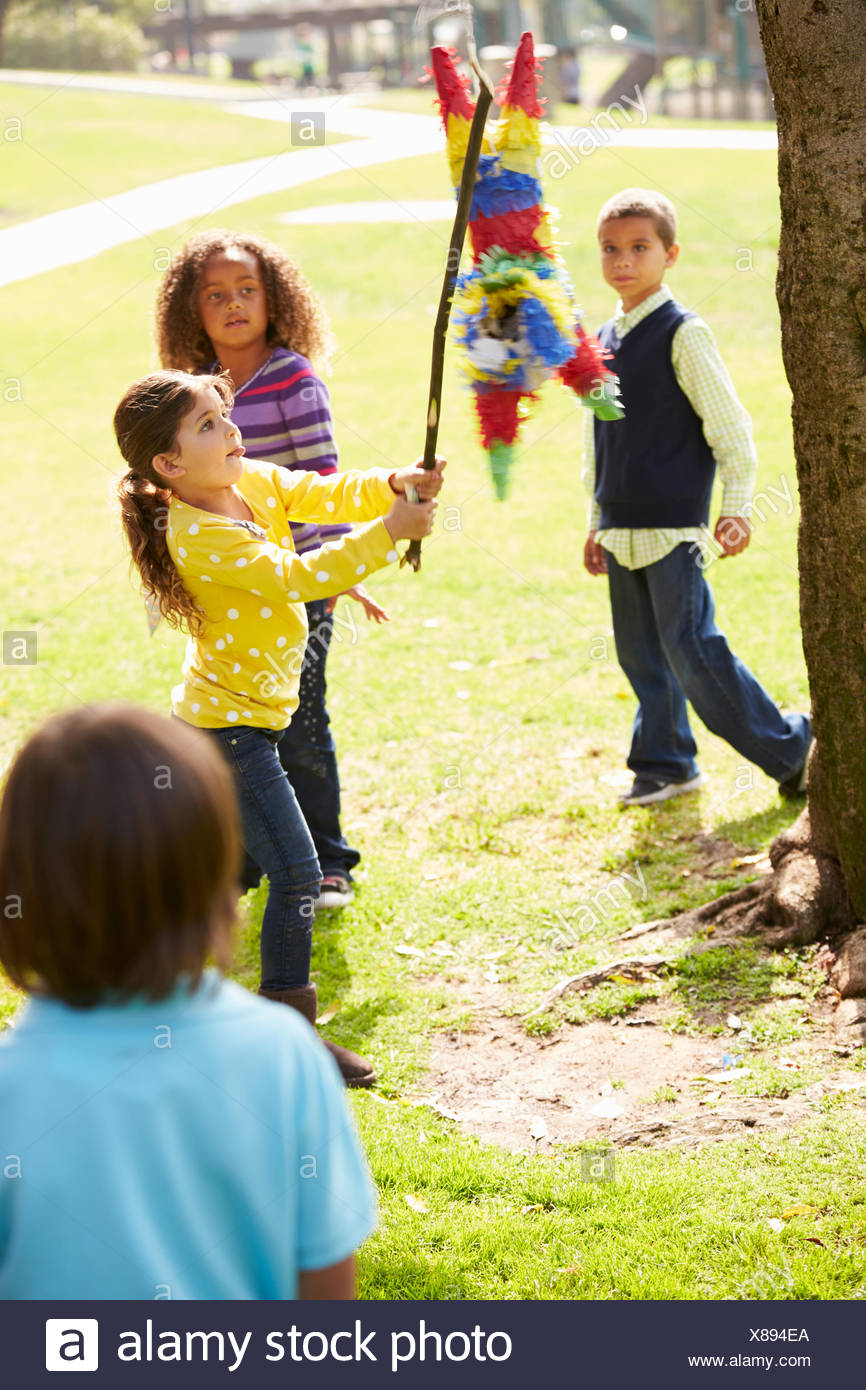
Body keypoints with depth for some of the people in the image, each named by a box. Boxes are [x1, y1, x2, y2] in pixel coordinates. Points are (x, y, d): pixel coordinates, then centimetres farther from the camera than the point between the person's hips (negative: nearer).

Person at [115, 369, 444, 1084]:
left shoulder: (254, 482, 1)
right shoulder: (199, 535, -26)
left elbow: (323, 494, -4)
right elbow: (296, 575, -34)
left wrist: (396, 486, -22)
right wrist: (388, 533, -34)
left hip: (219, 720, 10)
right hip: (230, 725, -10)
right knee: (297, 873, -8)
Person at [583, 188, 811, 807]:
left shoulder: (683, 333, -9)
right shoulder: (604, 341, 12)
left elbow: (729, 424, -9)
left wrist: (736, 509, -14)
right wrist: (598, 522, 21)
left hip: (675, 525, -7)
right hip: (623, 532, 7)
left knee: (692, 648, -10)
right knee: (641, 652, 10)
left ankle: (791, 748, 3)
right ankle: (665, 762, 23)